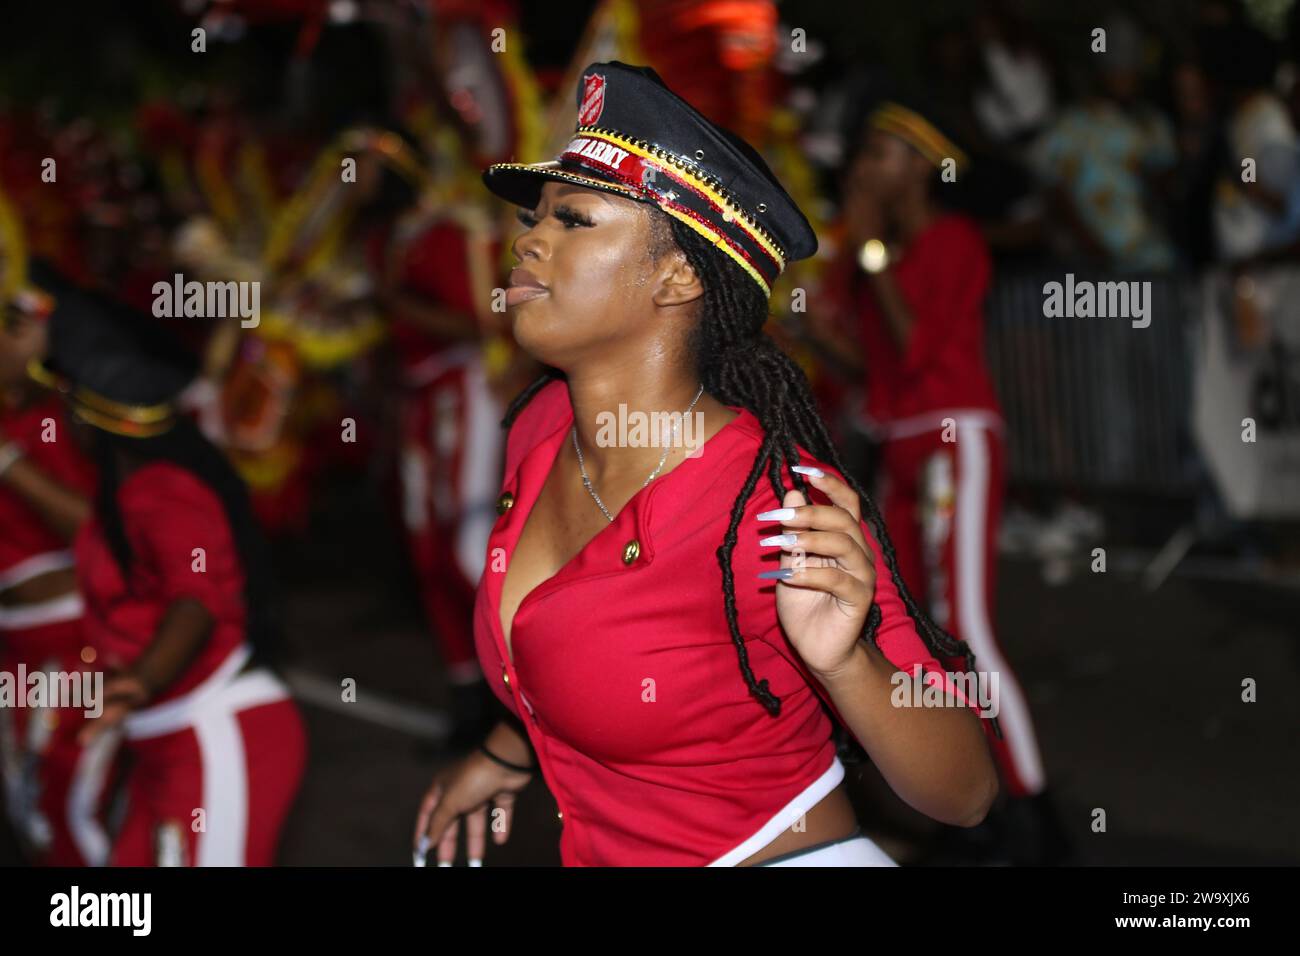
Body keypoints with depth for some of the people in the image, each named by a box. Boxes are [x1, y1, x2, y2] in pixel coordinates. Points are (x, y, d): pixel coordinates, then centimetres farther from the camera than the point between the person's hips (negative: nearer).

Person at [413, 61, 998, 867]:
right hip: (604, 851, 7)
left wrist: (845, 661, -37)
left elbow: (965, 792, -23)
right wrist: (511, 751, 24)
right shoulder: (541, 425, -6)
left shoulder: (783, 504, -25)